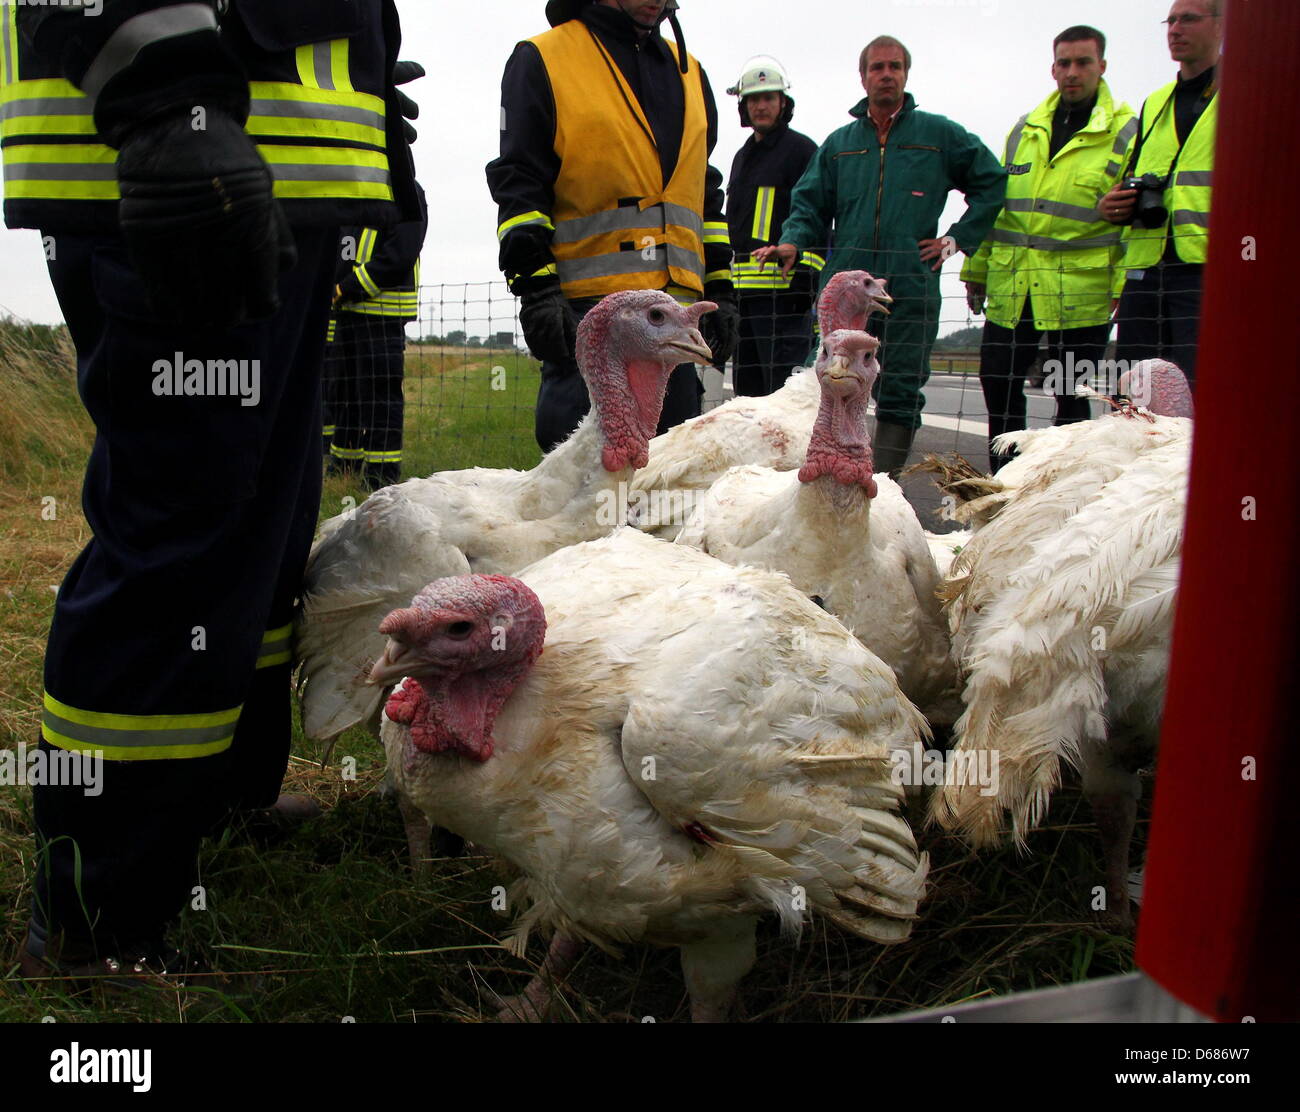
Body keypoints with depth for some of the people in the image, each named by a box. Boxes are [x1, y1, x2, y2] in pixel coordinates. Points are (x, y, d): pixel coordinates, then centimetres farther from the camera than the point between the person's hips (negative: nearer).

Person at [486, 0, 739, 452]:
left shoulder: (689, 73, 21)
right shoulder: (543, 59, 4)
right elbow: (518, 185, -3)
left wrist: (721, 291, 16)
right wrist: (535, 287, -14)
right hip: (587, 309, -5)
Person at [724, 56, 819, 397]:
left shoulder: (801, 150, -1)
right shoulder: (743, 156, 24)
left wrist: (807, 273, -18)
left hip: (784, 285, -8)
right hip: (742, 288, 8)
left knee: (784, 386, -12)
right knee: (747, 386, 11)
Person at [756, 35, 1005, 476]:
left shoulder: (940, 134, 10)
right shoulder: (839, 143, 17)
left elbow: (991, 182, 16)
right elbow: (810, 206, 15)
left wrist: (958, 237, 7)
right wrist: (792, 242, -5)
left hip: (911, 286, -2)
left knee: (900, 392, -6)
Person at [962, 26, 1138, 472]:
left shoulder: (1126, 132, 0)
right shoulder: (1025, 130, 14)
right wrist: (977, 267, 16)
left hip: (1081, 291, -4)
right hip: (1011, 286, 5)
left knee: (1072, 397, 3)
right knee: (999, 385, 8)